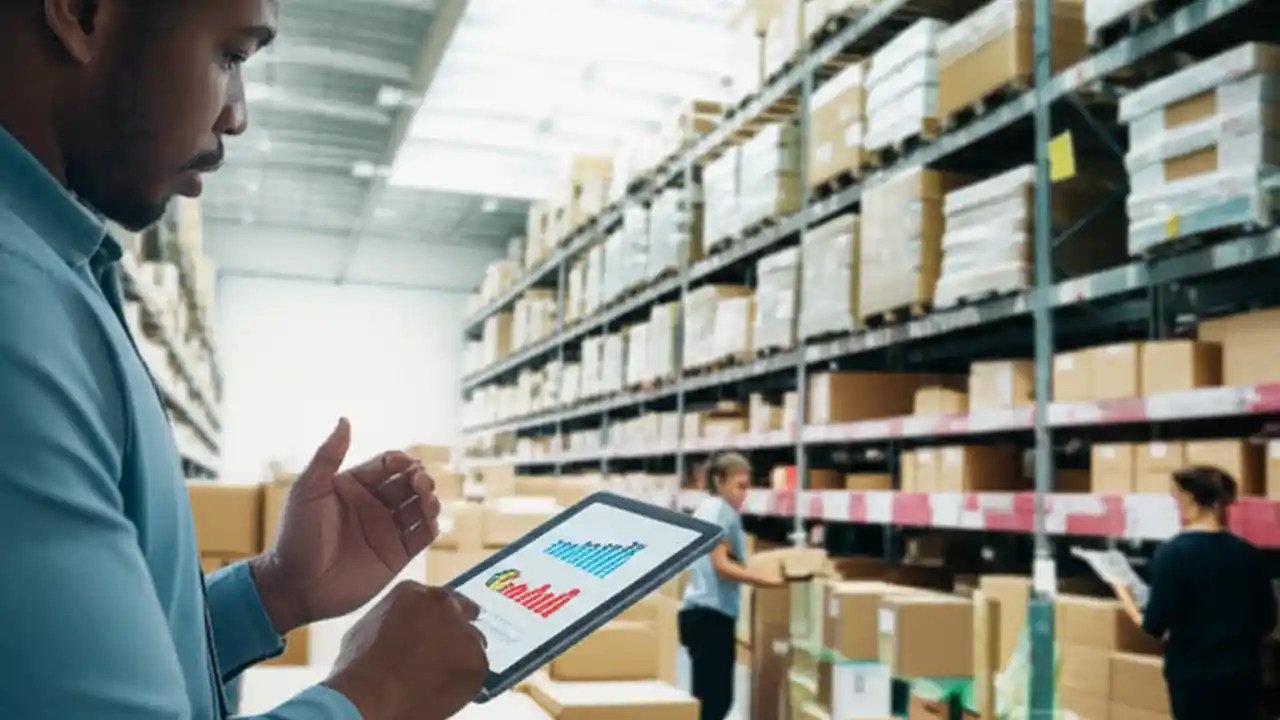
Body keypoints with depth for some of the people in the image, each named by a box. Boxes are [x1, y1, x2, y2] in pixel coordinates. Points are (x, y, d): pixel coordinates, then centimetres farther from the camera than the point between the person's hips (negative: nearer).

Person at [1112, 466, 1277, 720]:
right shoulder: (1248, 553, 1)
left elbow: (1156, 624, -15)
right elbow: (1266, 622, 8)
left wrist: (1125, 598, 2)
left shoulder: (1173, 552, -14)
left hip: (1193, 674, -4)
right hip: (1244, 673, 4)